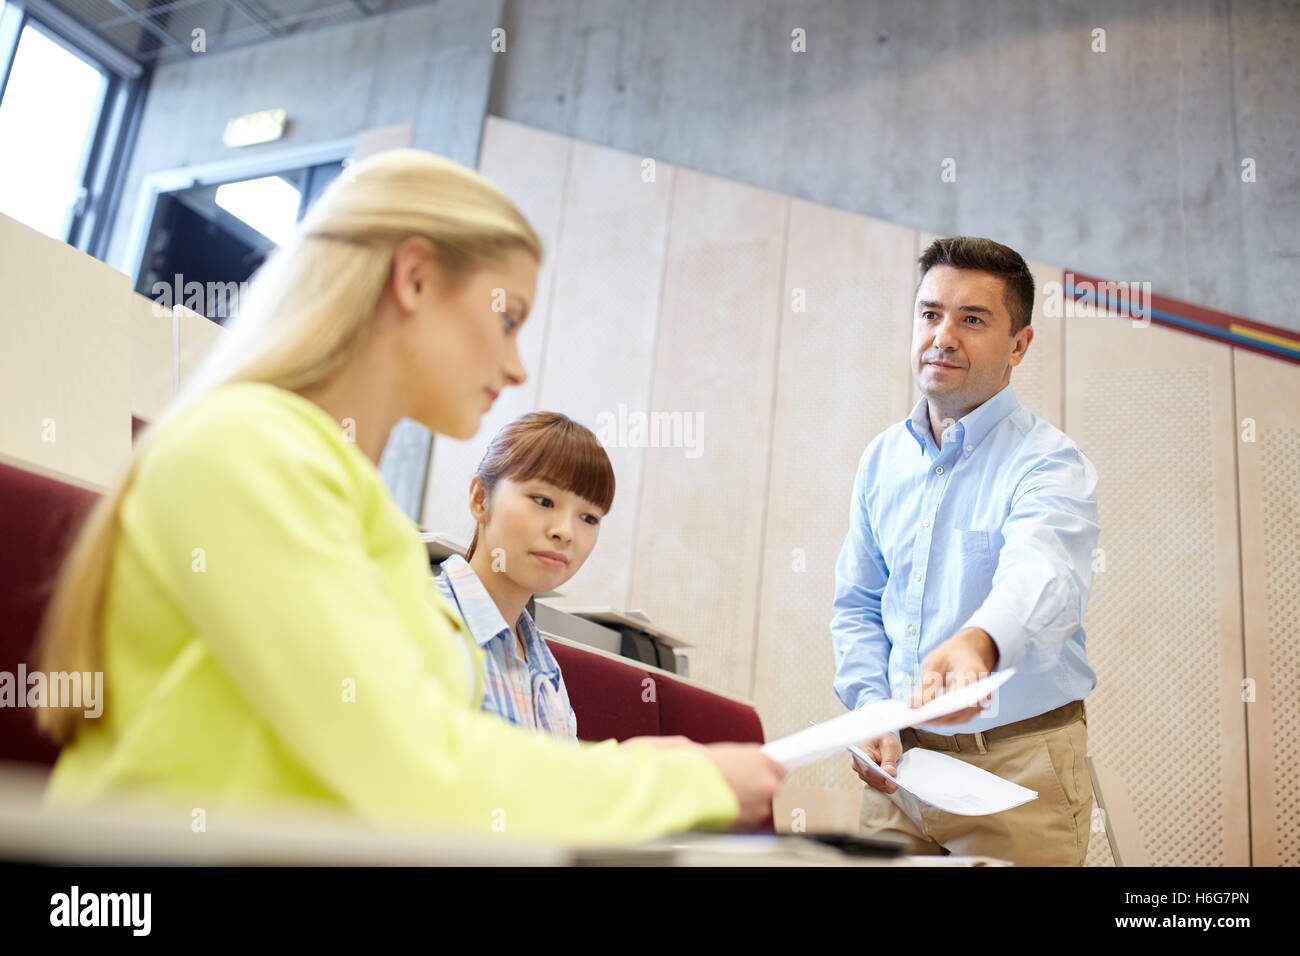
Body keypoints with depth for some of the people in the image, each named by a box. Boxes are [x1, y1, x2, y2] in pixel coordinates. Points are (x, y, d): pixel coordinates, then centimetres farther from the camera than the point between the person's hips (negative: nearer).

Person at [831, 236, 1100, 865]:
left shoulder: (1049, 464, -13)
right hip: (901, 757, 5)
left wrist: (976, 643, -55)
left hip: (1017, 765, -4)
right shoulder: (882, 459, 4)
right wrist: (870, 712, -4)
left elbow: (1040, 580, -34)